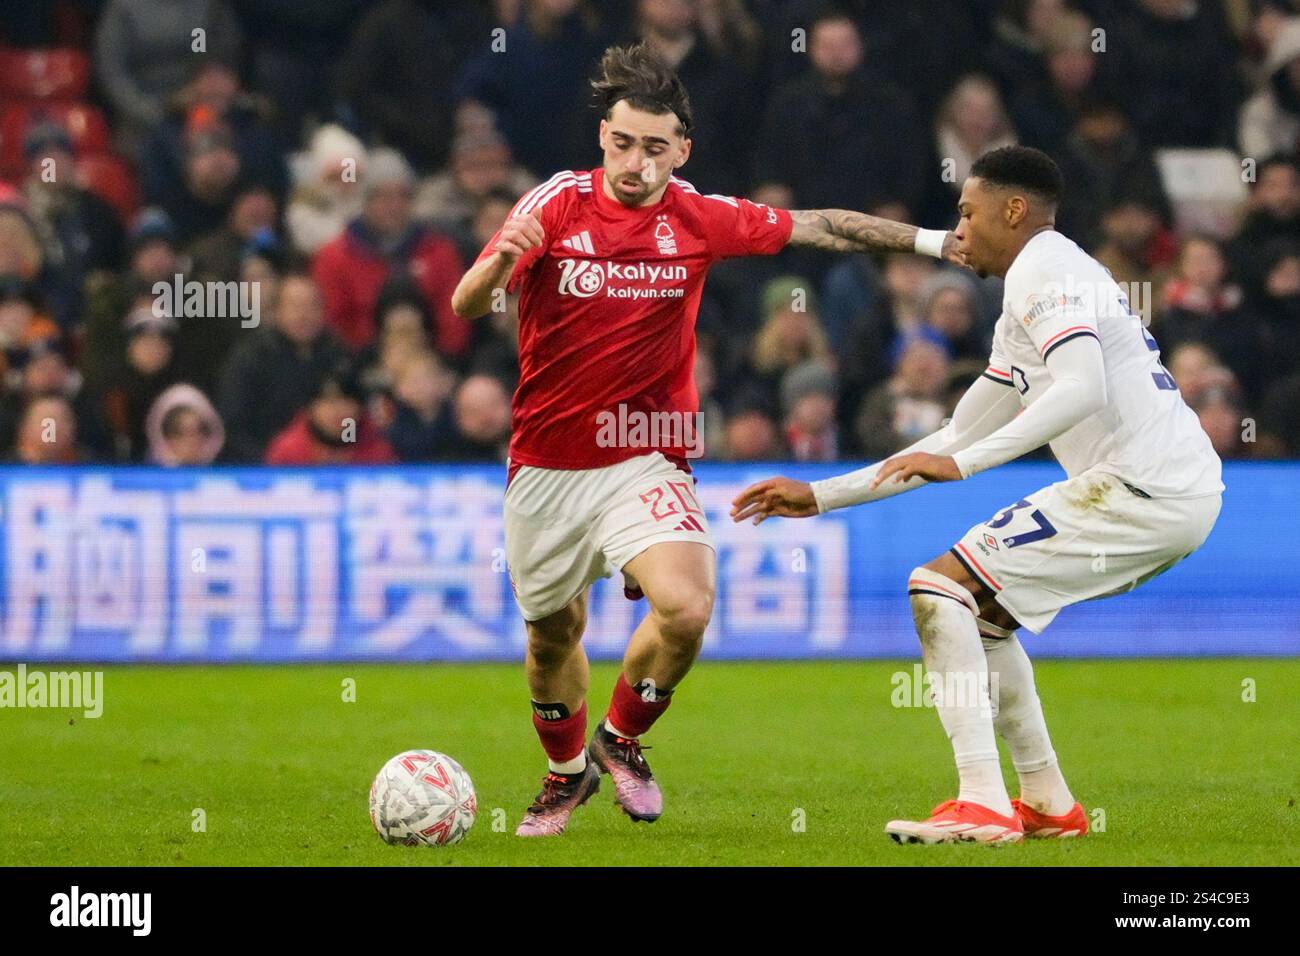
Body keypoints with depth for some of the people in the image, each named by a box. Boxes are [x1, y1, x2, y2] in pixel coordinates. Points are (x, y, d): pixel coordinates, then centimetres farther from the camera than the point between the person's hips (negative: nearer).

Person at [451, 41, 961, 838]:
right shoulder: (557, 204, -10)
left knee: (686, 608, -23)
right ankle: (567, 773, 42)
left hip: (645, 459, 0)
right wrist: (500, 261, -38)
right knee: (553, 632, 13)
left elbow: (817, 227, 7)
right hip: (546, 464, 0)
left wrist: (929, 240, 4)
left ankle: (622, 741, 5)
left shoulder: (697, 219, -4)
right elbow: (467, 306, -16)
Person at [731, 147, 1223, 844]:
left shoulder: (1045, 271, -5)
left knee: (939, 588, -9)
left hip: (1140, 491, -10)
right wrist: (820, 496, 28)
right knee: (979, 605, 21)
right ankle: (1049, 805, 18)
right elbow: (954, 444, 30)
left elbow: (1082, 390, -23)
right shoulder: (1036, 283, 27)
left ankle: (983, 806, -17)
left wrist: (962, 463, -23)